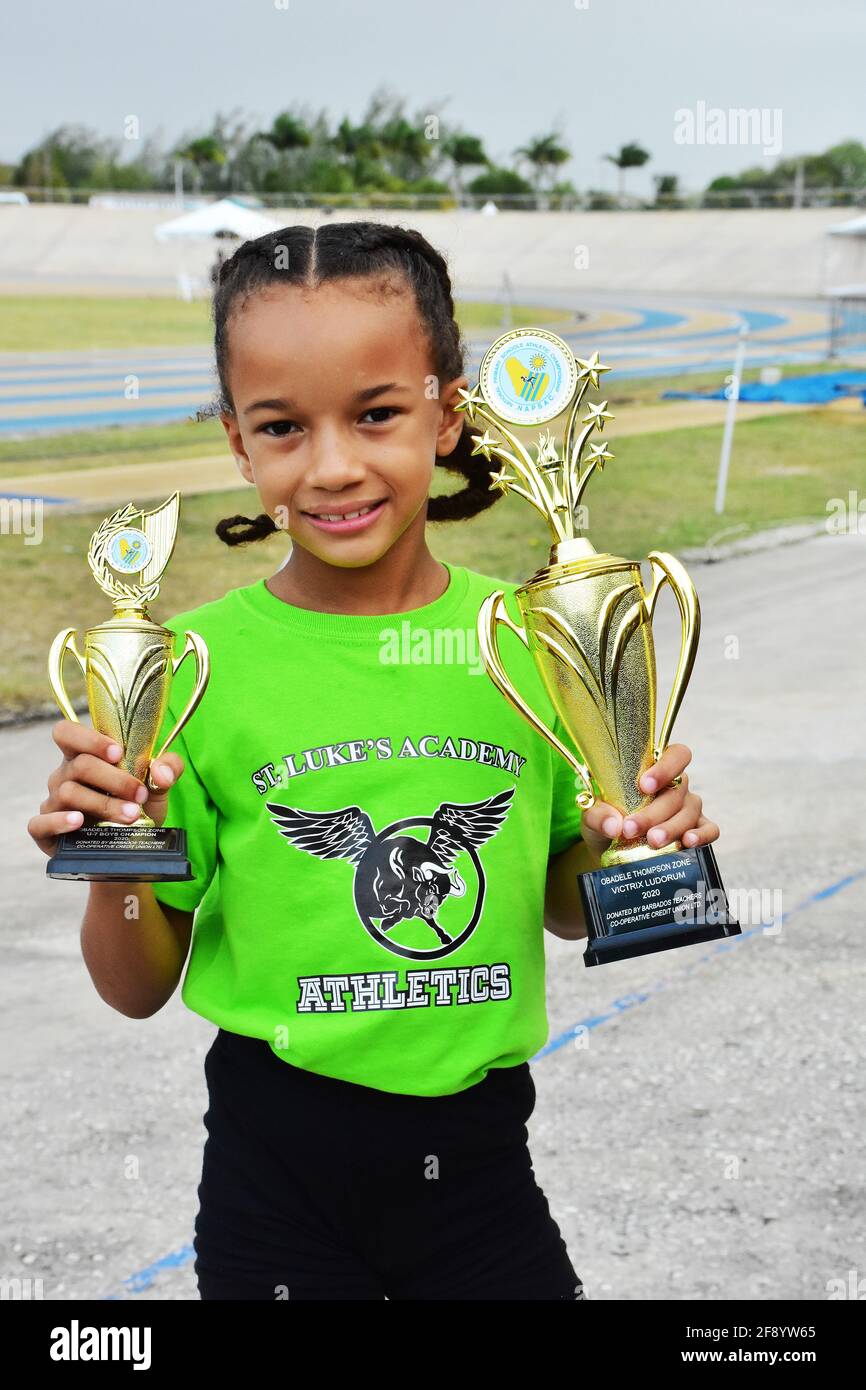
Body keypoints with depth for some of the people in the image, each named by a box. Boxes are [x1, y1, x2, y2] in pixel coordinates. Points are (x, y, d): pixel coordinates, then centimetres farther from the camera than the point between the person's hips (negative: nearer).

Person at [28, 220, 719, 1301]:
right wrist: (114, 868, -21)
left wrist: (618, 846, -10)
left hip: (477, 1156, 2)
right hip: (275, 1165, -1)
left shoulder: (532, 641, -6)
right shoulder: (196, 664, -11)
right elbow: (139, 990, -2)